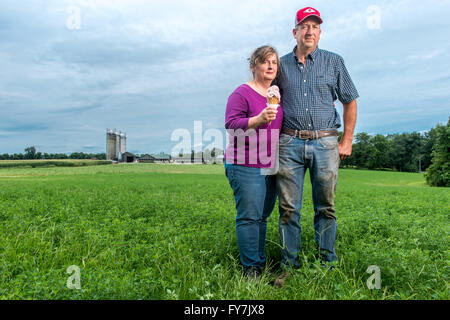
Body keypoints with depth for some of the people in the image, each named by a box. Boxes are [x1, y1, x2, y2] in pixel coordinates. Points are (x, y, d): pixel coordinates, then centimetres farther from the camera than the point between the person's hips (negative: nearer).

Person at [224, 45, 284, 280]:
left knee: (263, 216, 12)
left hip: (270, 166, 7)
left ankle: (260, 263, 24)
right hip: (246, 166, -7)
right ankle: (250, 268, 7)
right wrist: (259, 119, -26)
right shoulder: (242, 93, -5)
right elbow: (231, 124, -14)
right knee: (249, 216, -6)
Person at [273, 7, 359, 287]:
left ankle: (327, 265, 17)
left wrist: (347, 141, 7)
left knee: (326, 207, 5)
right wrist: (274, 138, 8)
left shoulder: (334, 62, 11)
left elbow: (350, 102, 14)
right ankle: (290, 265, 12)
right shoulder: (282, 65, 12)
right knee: (289, 208, 0)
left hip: (325, 143, 0)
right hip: (290, 143, 0)